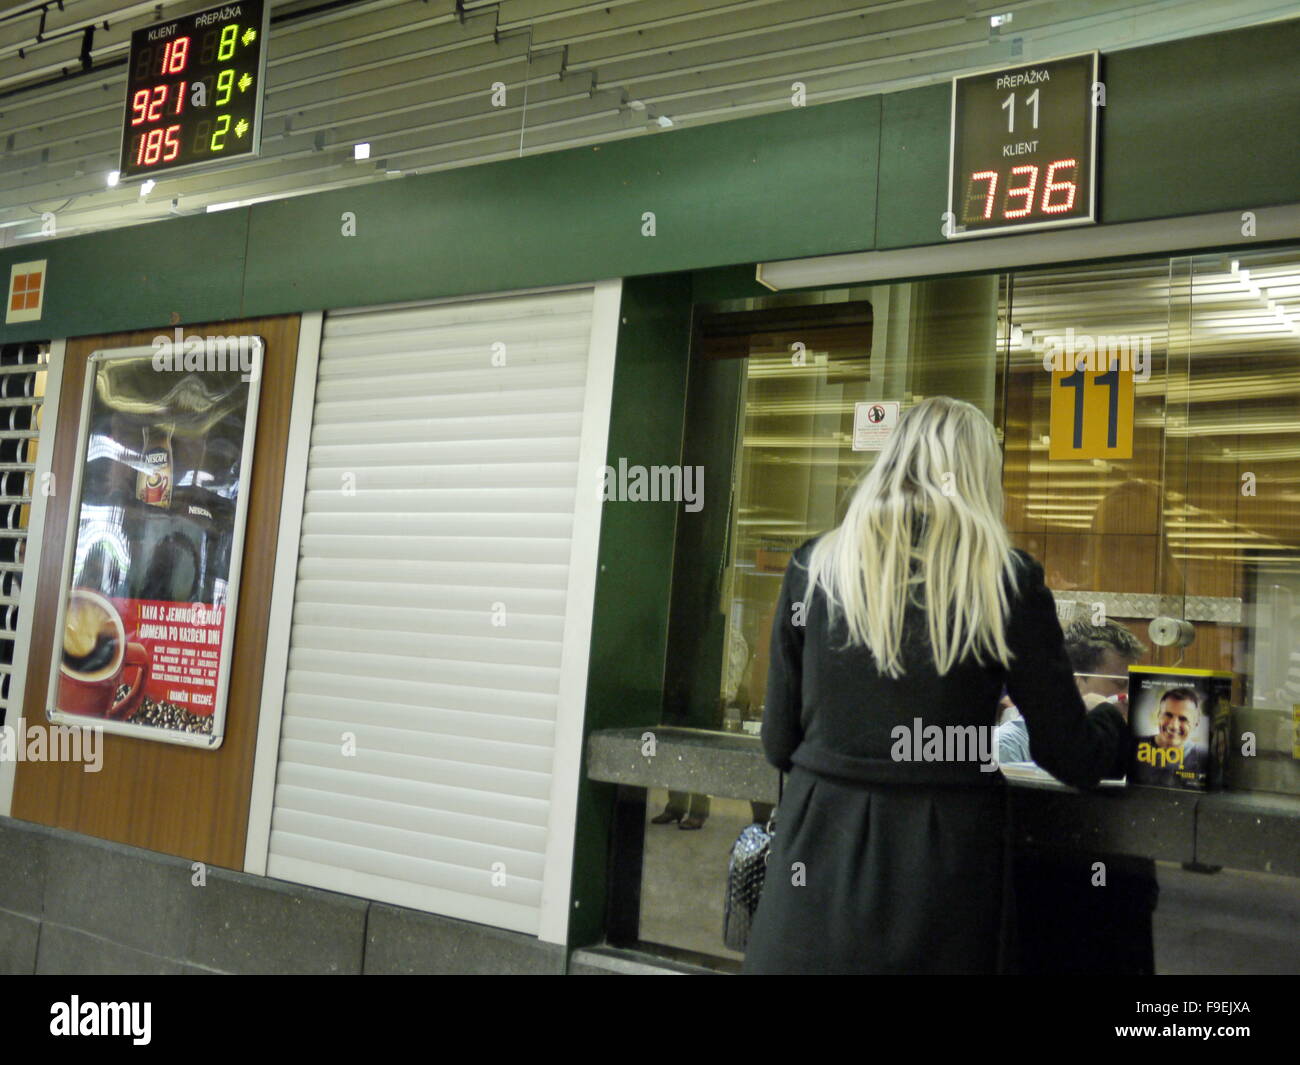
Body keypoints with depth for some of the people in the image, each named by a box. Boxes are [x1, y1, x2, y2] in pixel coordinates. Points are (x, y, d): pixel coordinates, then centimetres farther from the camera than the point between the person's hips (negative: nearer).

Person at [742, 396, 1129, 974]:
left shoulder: (812, 566, -2)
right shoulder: (1008, 581, -7)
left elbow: (779, 743, 4)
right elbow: (1073, 758, 0)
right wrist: (1113, 720, 23)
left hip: (816, 851, 2)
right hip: (943, 862, -1)